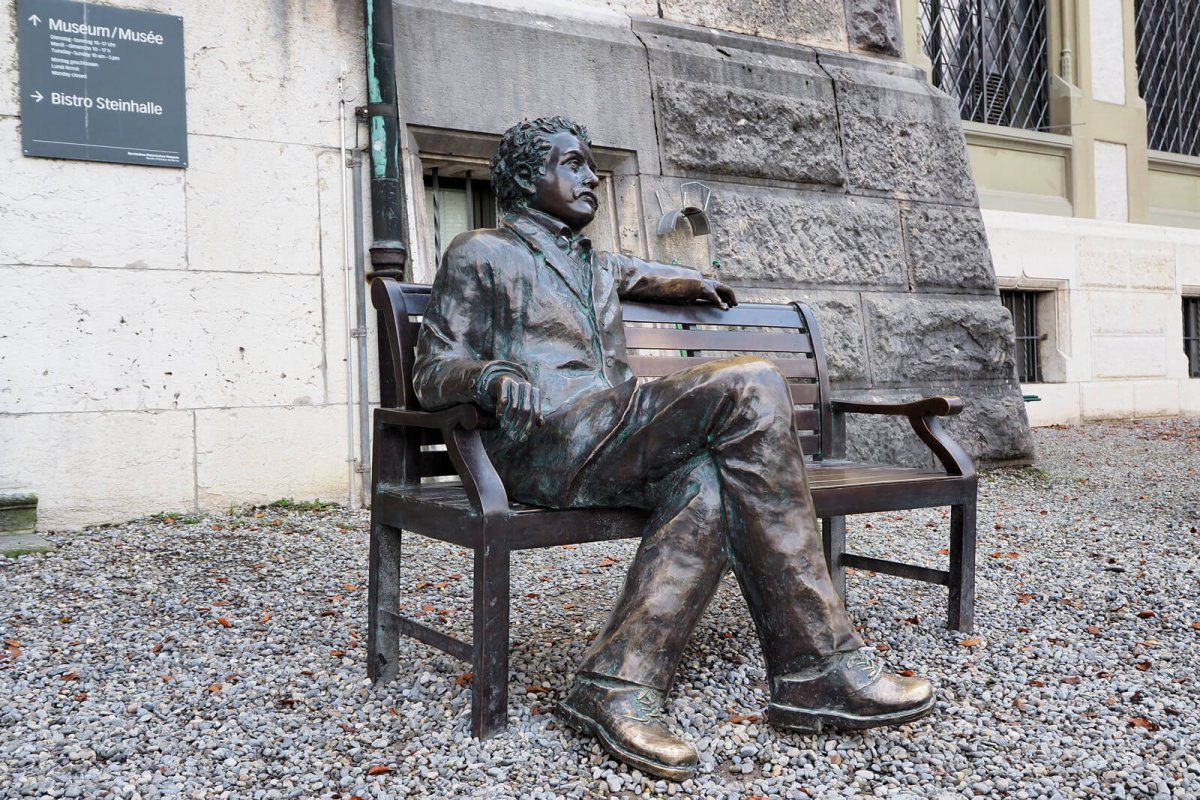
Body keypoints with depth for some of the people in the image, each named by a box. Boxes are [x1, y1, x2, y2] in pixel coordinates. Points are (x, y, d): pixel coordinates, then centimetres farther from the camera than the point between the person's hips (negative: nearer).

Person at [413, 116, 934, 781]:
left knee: (705, 485, -29)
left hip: (607, 449, 7)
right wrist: (488, 376, -18)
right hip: (542, 446, -7)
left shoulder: (594, 265, 32)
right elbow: (432, 372, 3)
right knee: (750, 387, -23)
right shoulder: (481, 254, 11)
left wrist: (697, 283, 47)